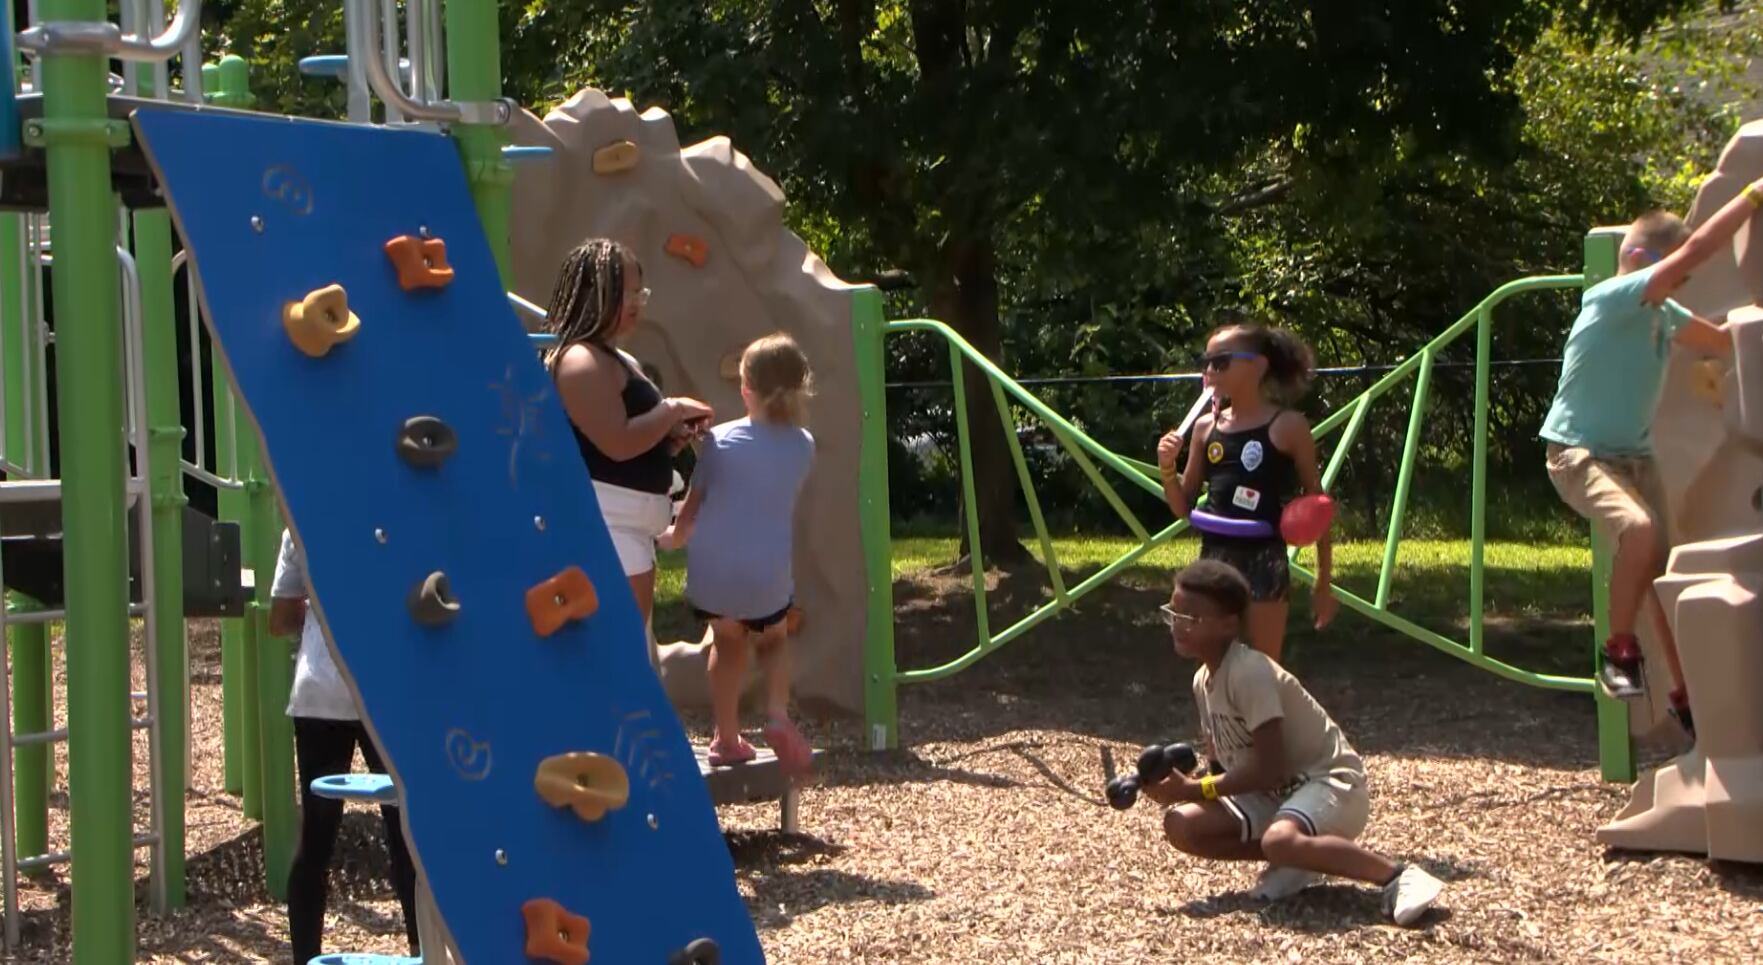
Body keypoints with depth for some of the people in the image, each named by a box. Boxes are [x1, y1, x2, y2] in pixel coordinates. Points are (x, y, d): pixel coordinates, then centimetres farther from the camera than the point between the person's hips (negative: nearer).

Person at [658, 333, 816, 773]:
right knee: (773, 638, 28)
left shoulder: (720, 440, -3)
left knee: (728, 639, 28)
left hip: (710, 573, 0)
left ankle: (727, 737, 29)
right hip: (767, 578, 0)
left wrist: (672, 538, 25)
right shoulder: (802, 445, 3)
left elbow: (692, 510, 3)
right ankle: (777, 714, 3)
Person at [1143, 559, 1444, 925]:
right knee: (1182, 824, -10)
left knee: (1280, 840, -40)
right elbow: (1223, 763, 13)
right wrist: (1182, 785, -7)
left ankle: (1398, 876, -25)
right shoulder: (1203, 681, 6)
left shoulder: (1248, 673, -22)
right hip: (1274, 794, 9)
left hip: (1329, 783, -9)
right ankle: (1298, 861, 0)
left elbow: (1268, 769, -25)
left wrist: (1195, 789, -21)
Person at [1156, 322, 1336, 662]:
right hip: (1214, 561, 5)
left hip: (1264, 562, -5)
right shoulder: (1206, 426, 7)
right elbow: (1184, 509, 13)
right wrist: (1167, 469, -7)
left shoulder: (1288, 425, -5)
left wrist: (1325, 580, 0)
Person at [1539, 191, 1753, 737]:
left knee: (1665, 571, 5)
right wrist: (1752, 197, -23)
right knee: (1640, 530, -33)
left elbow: (1728, 343, 17)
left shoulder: (1663, 314, 8)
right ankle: (1619, 653, -15)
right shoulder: (1611, 299, -18)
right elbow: (1695, 251, -27)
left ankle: (1685, 696, 18)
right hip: (1580, 455, -8)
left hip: (1634, 457, 8)